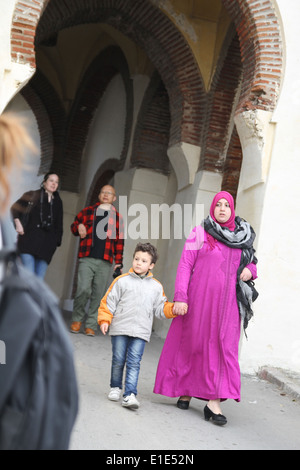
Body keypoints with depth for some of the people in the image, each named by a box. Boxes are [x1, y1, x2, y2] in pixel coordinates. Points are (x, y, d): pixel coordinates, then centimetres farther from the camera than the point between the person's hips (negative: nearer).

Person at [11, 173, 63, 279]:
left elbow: (59, 225, 21)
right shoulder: (32, 195, 10)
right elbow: (15, 208, 10)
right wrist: (18, 223, -4)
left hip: (46, 245, 3)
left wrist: (57, 242, 10)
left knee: (39, 279, -4)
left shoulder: (57, 202, 19)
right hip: (29, 241, -3)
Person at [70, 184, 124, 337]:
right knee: (83, 290, -14)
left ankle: (91, 325, 10)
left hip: (105, 262, 1)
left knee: (98, 295, -1)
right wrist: (79, 227, -1)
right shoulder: (87, 211, 13)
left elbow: (119, 241, 13)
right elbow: (74, 225, 23)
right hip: (87, 259, -1)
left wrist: (118, 262, 6)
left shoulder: (117, 218, 14)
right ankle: (77, 320, 8)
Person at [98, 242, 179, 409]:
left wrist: (174, 308, -5)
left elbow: (161, 308, 12)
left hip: (141, 332, 0)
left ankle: (130, 394, -9)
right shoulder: (122, 281, 3)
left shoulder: (156, 286, 10)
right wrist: (105, 320, -4)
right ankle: (116, 387, 28)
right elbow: (109, 302, 4)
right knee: (118, 360, 7)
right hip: (120, 329, 0)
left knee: (134, 362, -7)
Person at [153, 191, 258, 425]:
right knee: (192, 342, 3)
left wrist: (250, 270, -3)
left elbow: (251, 263, 22)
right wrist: (180, 298, -12)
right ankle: (185, 391, 19)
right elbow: (185, 266, -3)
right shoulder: (200, 233, 2)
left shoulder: (243, 236, 12)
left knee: (223, 346, -5)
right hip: (199, 298, -2)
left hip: (227, 302, 2)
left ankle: (214, 401, -6)